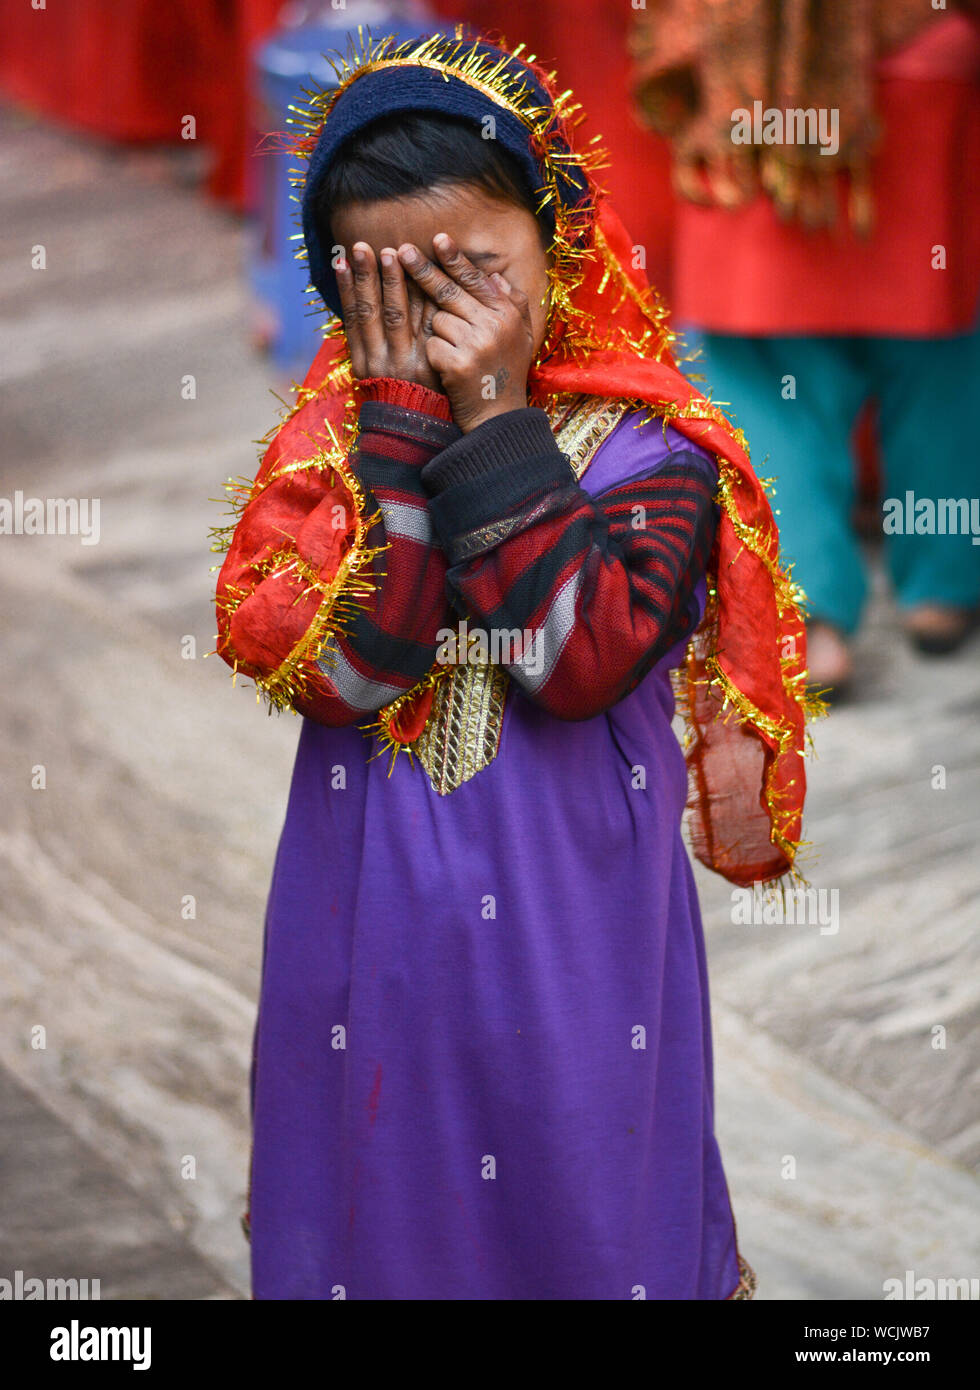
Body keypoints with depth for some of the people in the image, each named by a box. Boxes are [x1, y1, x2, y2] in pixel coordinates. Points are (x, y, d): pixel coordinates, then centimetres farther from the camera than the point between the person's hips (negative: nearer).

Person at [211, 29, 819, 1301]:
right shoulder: (333, 435, -2)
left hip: (572, 938, -2)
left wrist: (488, 414, -20)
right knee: (381, 1199, 14)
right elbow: (332, 670, -17)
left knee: (578, 1204, 12)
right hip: (374, 942, 2)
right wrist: (406, 418, -17)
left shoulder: (646, 445, -8)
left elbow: (583, 658, -23)